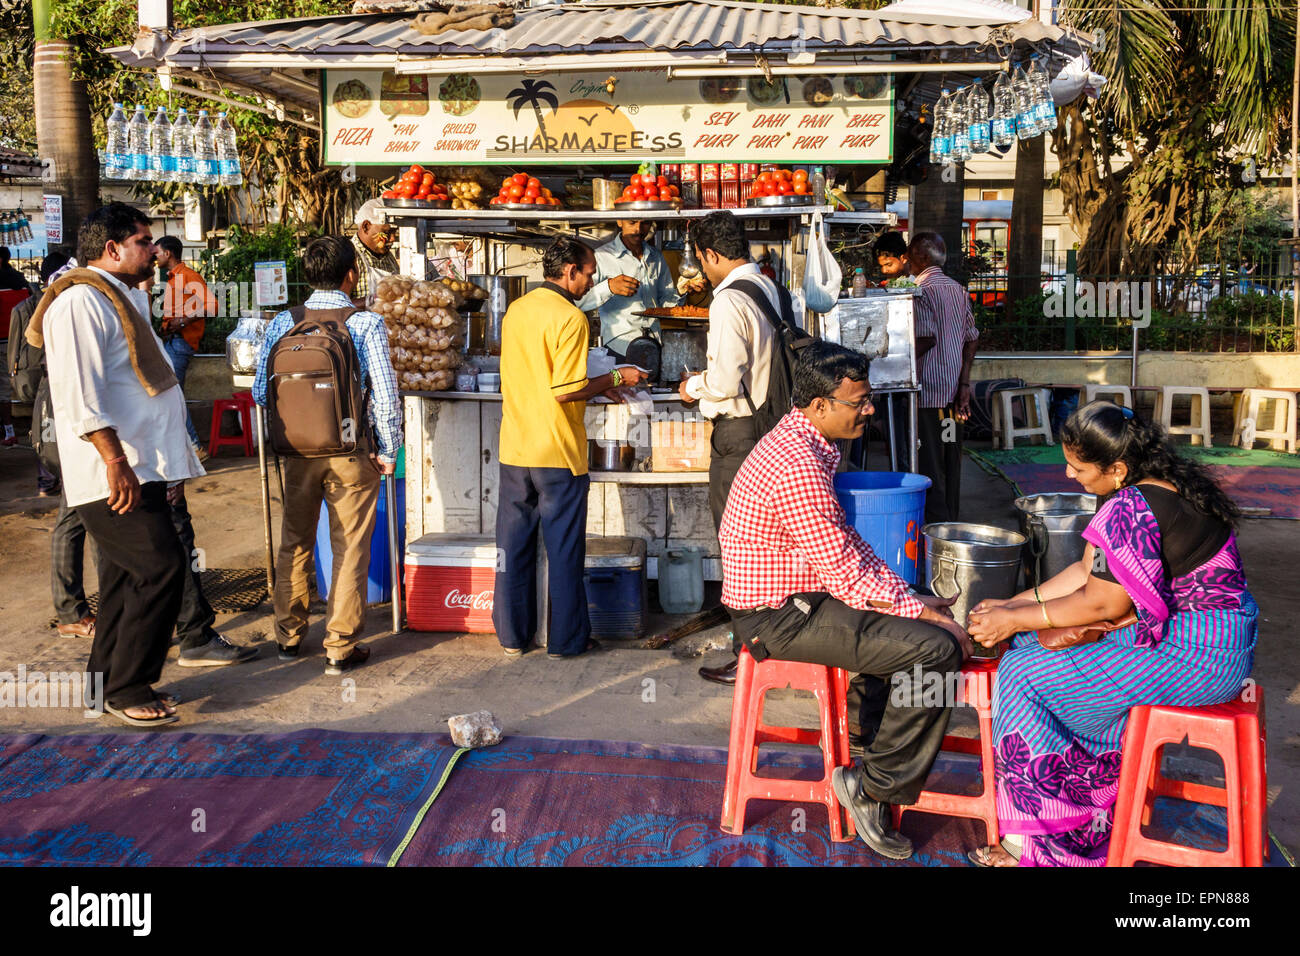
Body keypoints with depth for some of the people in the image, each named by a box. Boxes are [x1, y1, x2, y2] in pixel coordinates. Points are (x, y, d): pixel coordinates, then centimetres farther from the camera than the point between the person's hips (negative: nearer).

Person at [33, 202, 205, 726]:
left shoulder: (124, 299, 20)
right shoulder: (81, 301, -13)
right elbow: (78, 393, -22)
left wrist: (167, 462, 26)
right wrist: (115, 460, -27)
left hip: (139, 469, 10)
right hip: (113, 475, -10)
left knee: (127, 574, 14)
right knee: (160, 566, -13)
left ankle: (106, 683, 24)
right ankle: (127, 688, -2)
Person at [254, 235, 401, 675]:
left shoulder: (282, 323, -1)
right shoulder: (366, 324, -11)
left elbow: (260, 393, 0)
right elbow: (385, 396, -14)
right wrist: (388, 450, -2)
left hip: (297, 450, 3)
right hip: (351, 451, -3)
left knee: (294, 544, 17)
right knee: (350, 549, 6)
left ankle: (289, 636, 29)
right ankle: (341, 647, 11)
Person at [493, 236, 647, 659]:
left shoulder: (516, 309, 8)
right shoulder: (569, 317, -14)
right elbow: (566, 391, -20)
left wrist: (596, 385, 16)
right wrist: (614, 378, -6)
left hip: (515, 448, 6)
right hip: (557, 452, -6)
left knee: (514, 544, 12)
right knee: (564, 550, 4)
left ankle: (513, 635, 20)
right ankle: (566, 638, 13)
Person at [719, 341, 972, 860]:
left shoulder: (799, 441, 11)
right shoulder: (799, 466, -23)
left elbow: (847, 542, 15)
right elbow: (845, 573, -22)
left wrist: (909, 598, 7)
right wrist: (919, 612, -12)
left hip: (790, 596, 11)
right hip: (780, 617, -11)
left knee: (934, 620, 17)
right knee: (937, 648, -16)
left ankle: (888, 758, 24)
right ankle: (874, 787, -2)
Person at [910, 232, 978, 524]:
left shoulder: (922, 290, -11)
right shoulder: (958, 289, 12)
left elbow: (927, 337, -22)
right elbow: (971, 339, 10)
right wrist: (964, 383, 8)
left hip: (929, 388, -8)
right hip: (954, 389, 8)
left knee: (929, 460, -4)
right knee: (951, 459, 13)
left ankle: (937, 524, -4)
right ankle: (952, 520, 21)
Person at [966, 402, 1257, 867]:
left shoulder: (1131, 509, -25)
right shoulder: (1159, 484, 7)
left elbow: (1103, 604, -19)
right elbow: (1088, 571, 11)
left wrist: (1017, 620, -9)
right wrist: (1013, 605, 8)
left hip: (1193, 655, -10)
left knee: (1026, 675, -9)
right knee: (1036, 643, 10)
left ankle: (1041, 843, 4)